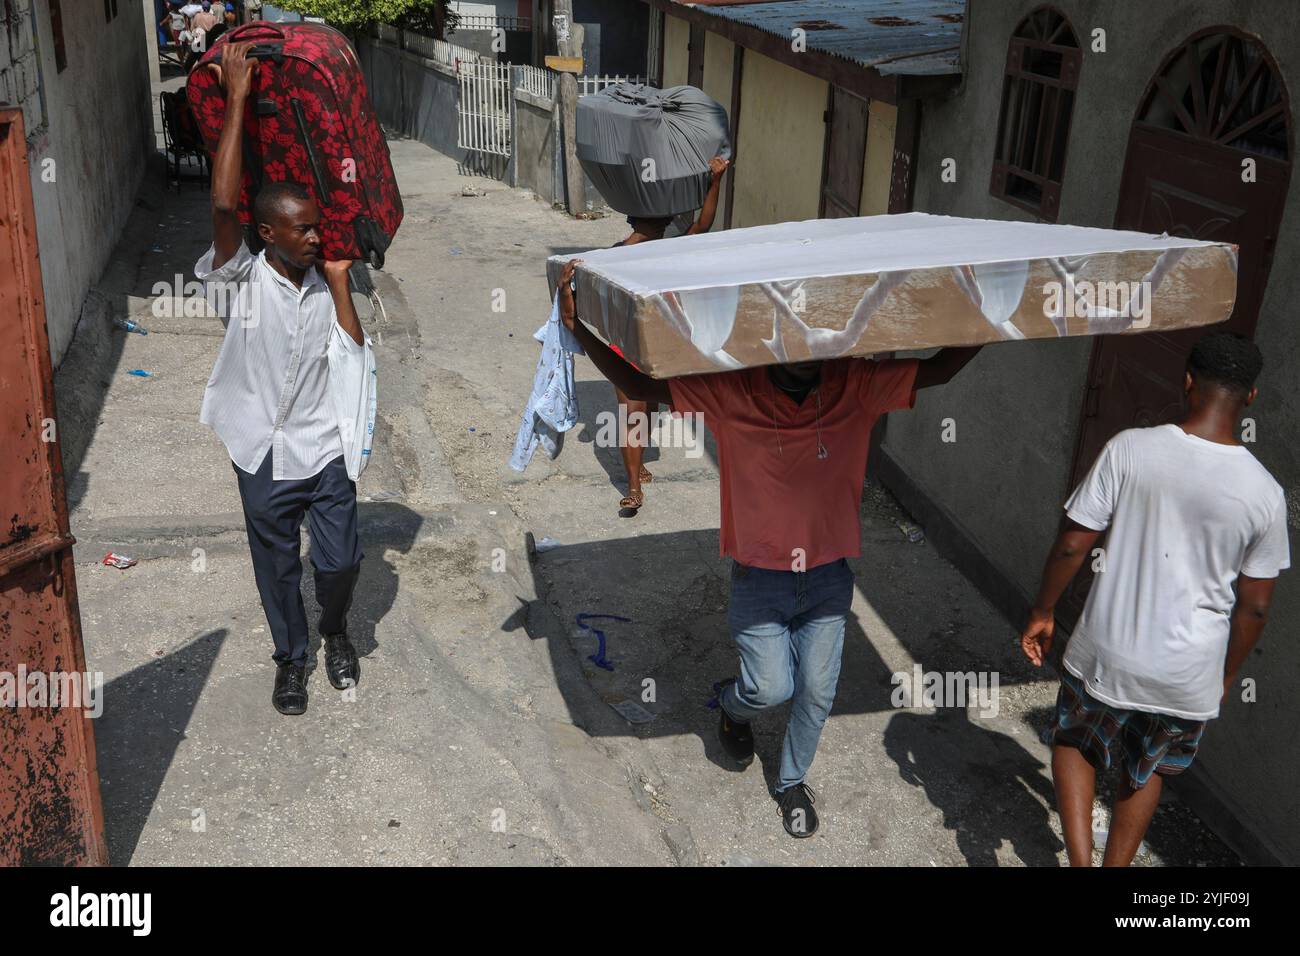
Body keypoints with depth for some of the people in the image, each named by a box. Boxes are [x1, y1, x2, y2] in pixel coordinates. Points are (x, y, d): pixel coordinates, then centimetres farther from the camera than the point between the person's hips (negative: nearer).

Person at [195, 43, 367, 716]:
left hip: (322, 450, 2)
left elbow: (353, 352, -7)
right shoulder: (241, 280, -11)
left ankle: (335, 634, 38)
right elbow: (223, 206, -26)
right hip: (263, 457, -2)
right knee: (278, 570, 13)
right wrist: (237, 100, -25)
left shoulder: (323, 286, 1)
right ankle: (291, 656, 37)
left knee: (340, 562, 6)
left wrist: (339, 279, -9)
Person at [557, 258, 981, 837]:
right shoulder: (732, 390, -18)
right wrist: (580, 331, -34)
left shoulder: (856, 385, -11)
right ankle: (733, 706, 40)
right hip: (760, 577, -2)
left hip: (829, 573, 3)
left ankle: (792, 781, 41)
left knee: (817, 691, 12)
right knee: (772, 688, 0)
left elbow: (938, 369, -8)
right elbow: (638, 386, -21)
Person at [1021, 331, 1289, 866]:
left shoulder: (1130, 449, -15)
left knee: (1074, 743, 24)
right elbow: (1254, 606, -3)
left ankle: (1081, 861, 10)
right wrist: (1227, 672, 14)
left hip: (1106, 655, -1)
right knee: (1146, 772, 26)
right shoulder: (1264, 492, -11)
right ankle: (1116, 866, 36)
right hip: (1188, 674, 1)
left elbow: (1072, 545, -11)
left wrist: (1042, 612, 5)